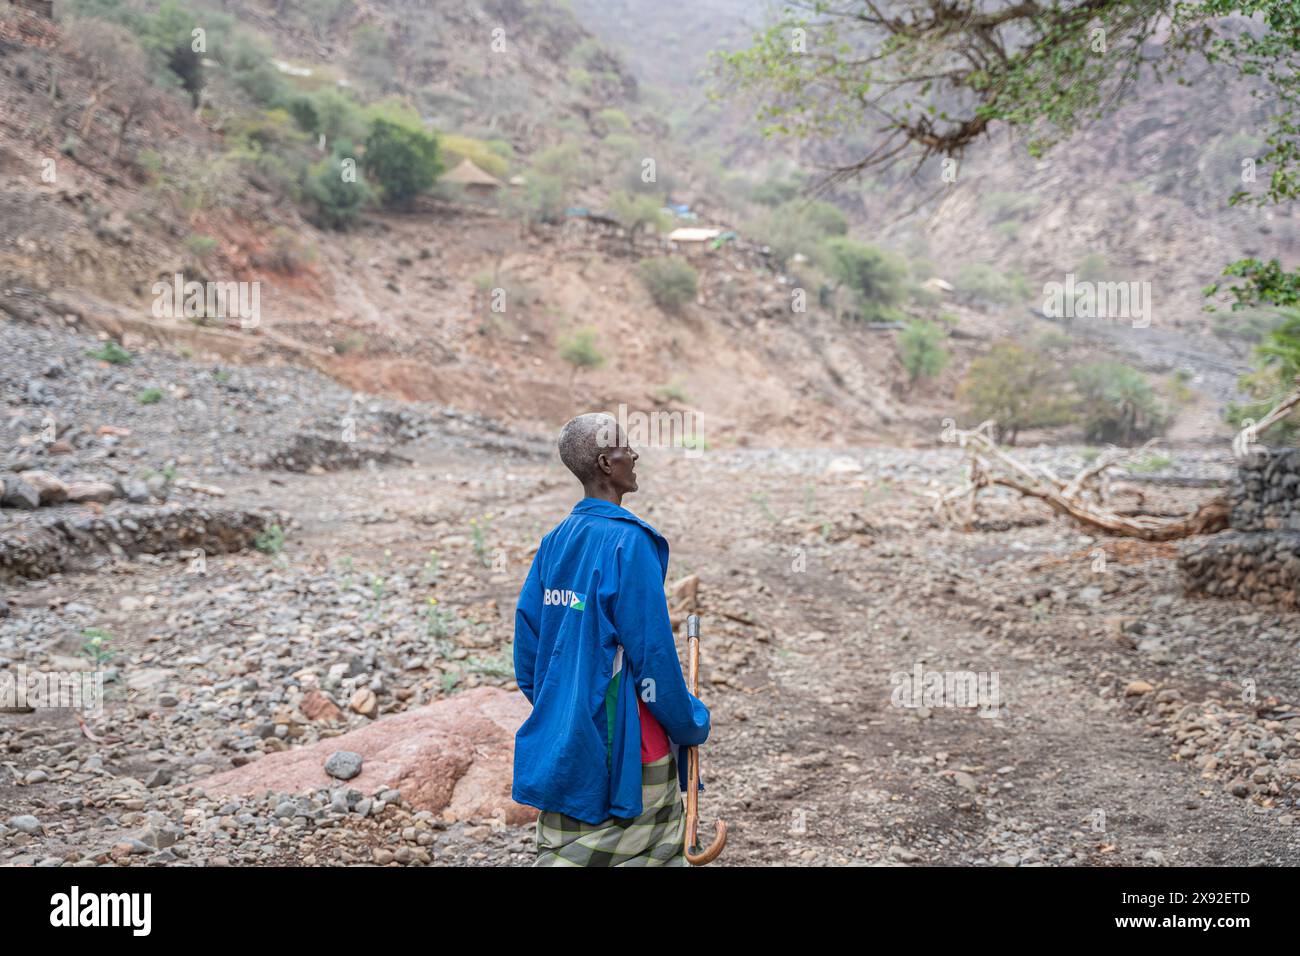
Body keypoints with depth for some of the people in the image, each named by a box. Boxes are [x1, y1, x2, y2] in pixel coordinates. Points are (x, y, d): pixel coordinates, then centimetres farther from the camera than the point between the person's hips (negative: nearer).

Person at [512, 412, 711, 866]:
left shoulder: (554, 542, 4)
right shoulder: (629, 541, -17)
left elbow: (527, 648, 8)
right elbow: (654, 655, -16)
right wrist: (692, 724, -2)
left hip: (561, 743, 7)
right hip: (624, 751, -7)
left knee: (562, 852, 15)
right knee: (656, 854, 7)